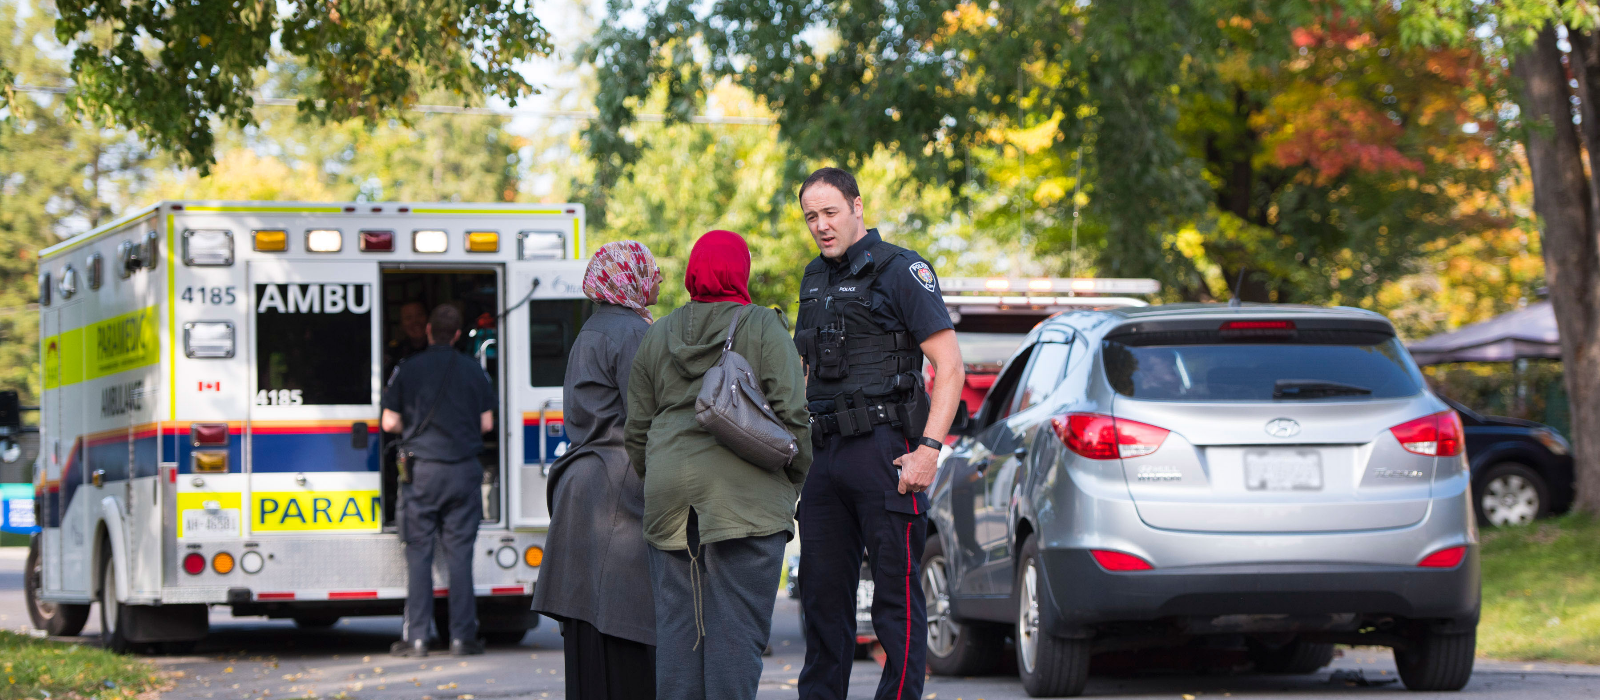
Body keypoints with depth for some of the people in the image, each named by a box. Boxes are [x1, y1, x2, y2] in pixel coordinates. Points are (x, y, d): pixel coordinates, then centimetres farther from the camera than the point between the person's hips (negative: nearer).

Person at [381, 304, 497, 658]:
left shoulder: (408, 369, -2)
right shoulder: (473, 371, 3)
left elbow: (390, 422, -1)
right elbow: (486, 423, 6)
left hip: (422, 469, -1)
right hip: (463, 469, 1)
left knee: (419, 552, 3)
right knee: (459, 553, 4)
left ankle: (417, 637, 0)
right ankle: (462, 636, 3)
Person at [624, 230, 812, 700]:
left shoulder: (658, 336, 14)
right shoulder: (764, 328, 0)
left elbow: (637, 429, 16)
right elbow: (792, 414, -6)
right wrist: (796, 482, 6)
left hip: (670, 501, 4)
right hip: (746, 496, -4)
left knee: (677, 622, 6)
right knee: (737, 625, -6)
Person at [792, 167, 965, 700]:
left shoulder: (901, 271, -4)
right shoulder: (815, 280, 18)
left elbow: (950, 366, -10)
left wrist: (929, 449, -18)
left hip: (883, 451, -7)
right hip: (825, 456, 7)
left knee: (896, 594, -5)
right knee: (822, 591, 9)